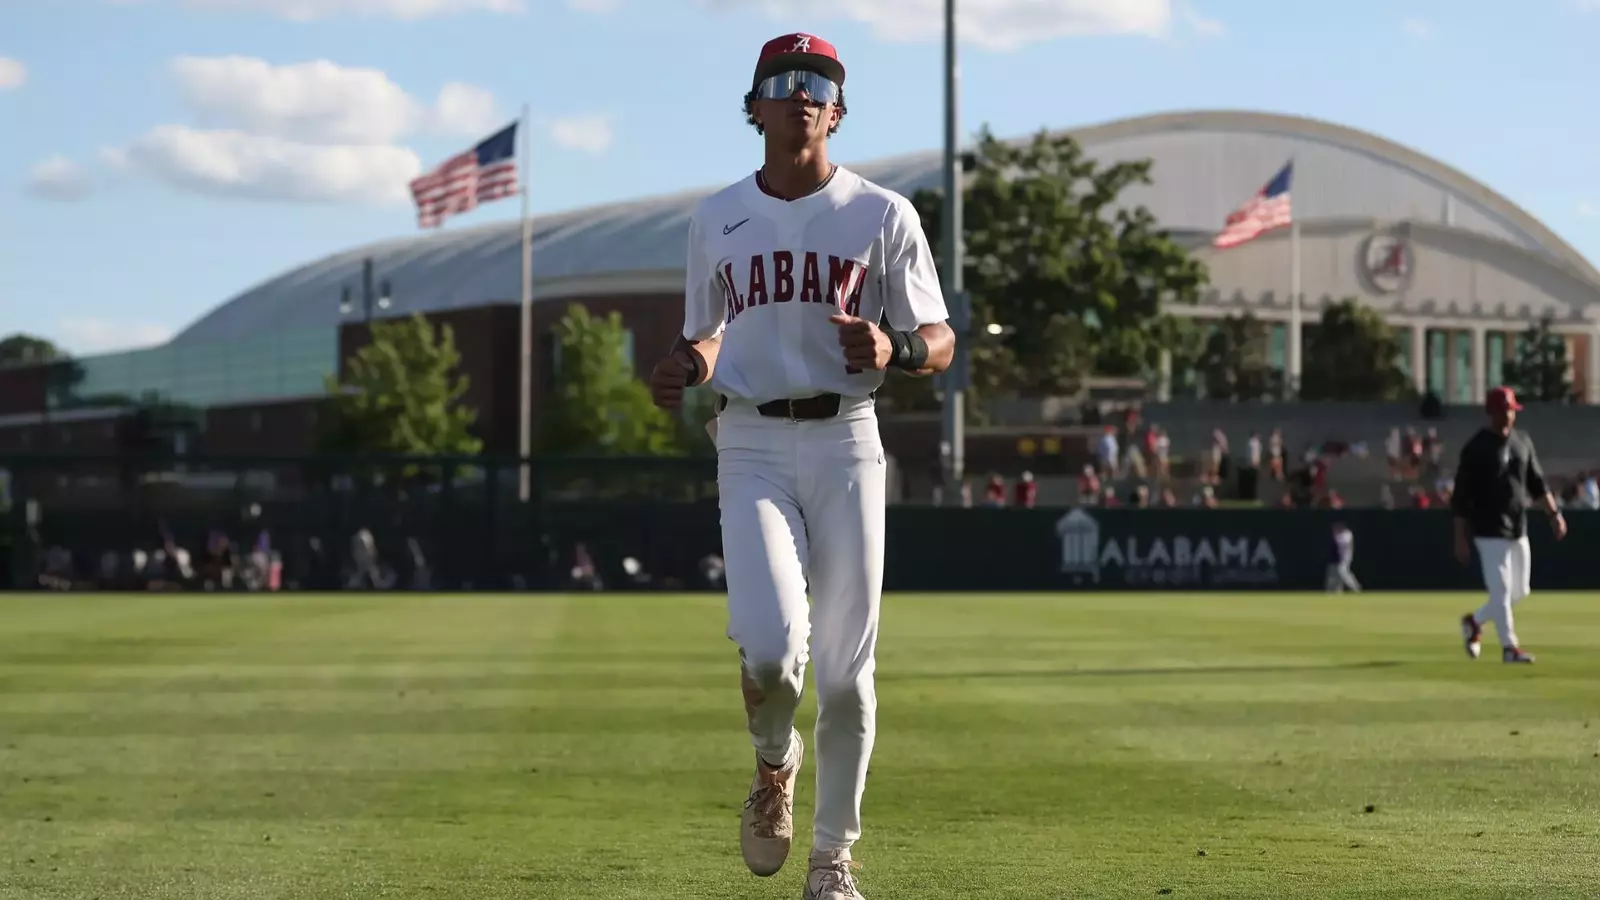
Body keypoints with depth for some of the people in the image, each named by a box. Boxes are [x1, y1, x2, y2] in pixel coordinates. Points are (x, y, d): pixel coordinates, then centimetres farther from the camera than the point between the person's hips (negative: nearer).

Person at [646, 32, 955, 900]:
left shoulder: (881, 215, 3)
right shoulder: (715, 220, 9)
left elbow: (940, 341, 2)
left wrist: (894, 349, -21)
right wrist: (685, 365, -3)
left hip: (845, 445, 0)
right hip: (751, 447, 0)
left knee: (846, 669, 0)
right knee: (770, 648, -19)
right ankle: (773, 770, 15)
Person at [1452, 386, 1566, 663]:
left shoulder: (1523, 441, 8)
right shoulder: (1476, 448, -10)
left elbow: (1537, 482, 15)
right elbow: (1461, 496, -9)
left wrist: (1554, 513, 3)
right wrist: (1461, 539, -11)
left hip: (1518, 529, 7)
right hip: (1490, 531, -7)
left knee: (1519, 591, 11)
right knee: (1501, 590, -8)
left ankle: (1474, 622, 30)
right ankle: (1509, 646, -2)